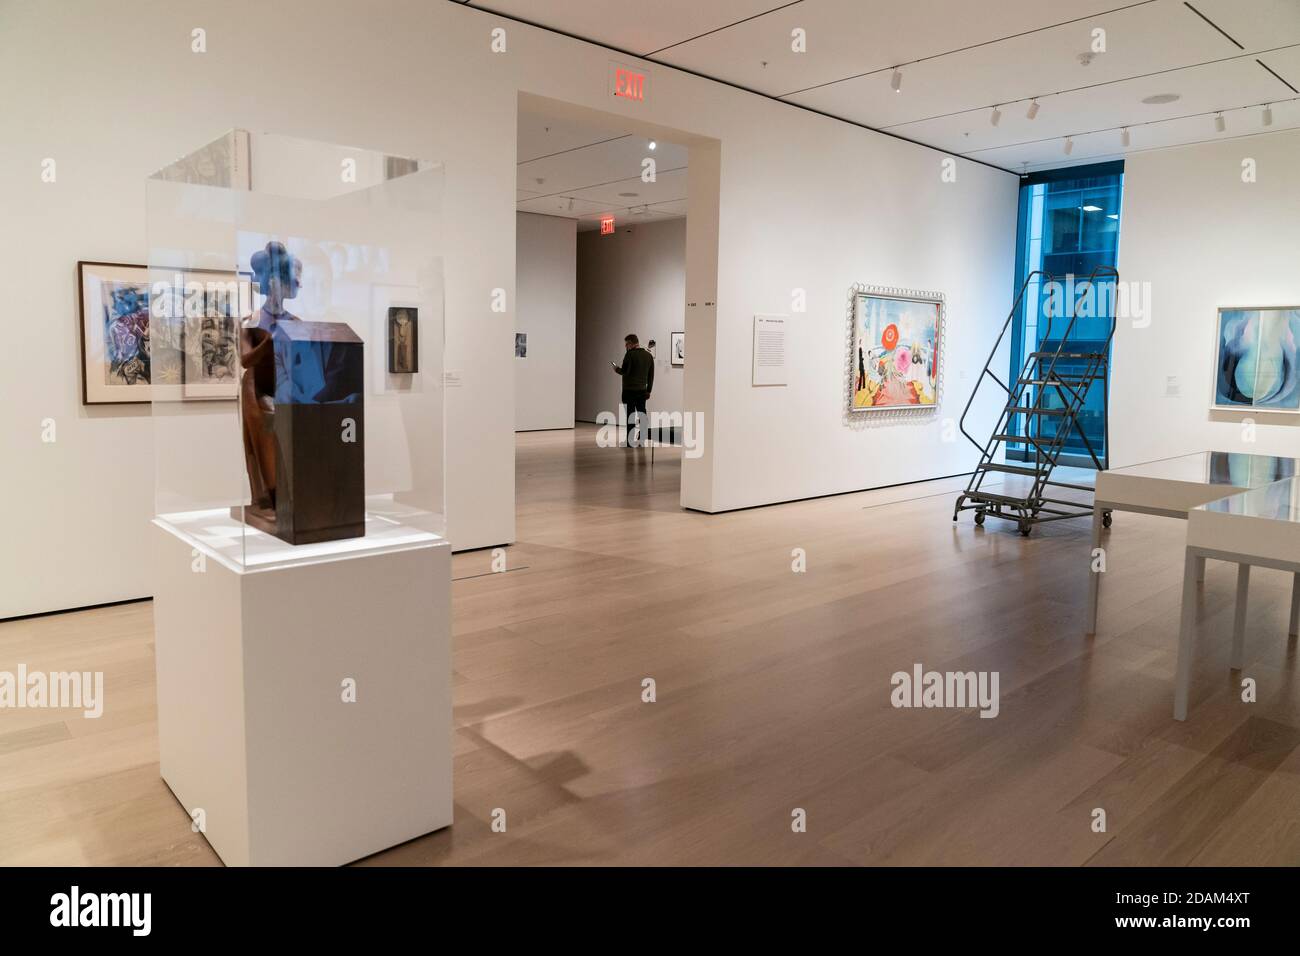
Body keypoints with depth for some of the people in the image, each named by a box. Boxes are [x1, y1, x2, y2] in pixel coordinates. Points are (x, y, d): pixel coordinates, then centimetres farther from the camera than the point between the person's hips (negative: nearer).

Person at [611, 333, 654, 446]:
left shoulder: (630, 354, -10)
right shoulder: (649, 356, 10)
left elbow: (624, 371, -16)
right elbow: (651, 376, 11)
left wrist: (617, 369, 4)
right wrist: (648, 391, 16)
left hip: (629, 391, -6)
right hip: (642, 391, 6)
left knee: (630, 416, -2)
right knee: (642, 415, 10)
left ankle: (630, 441, -2)